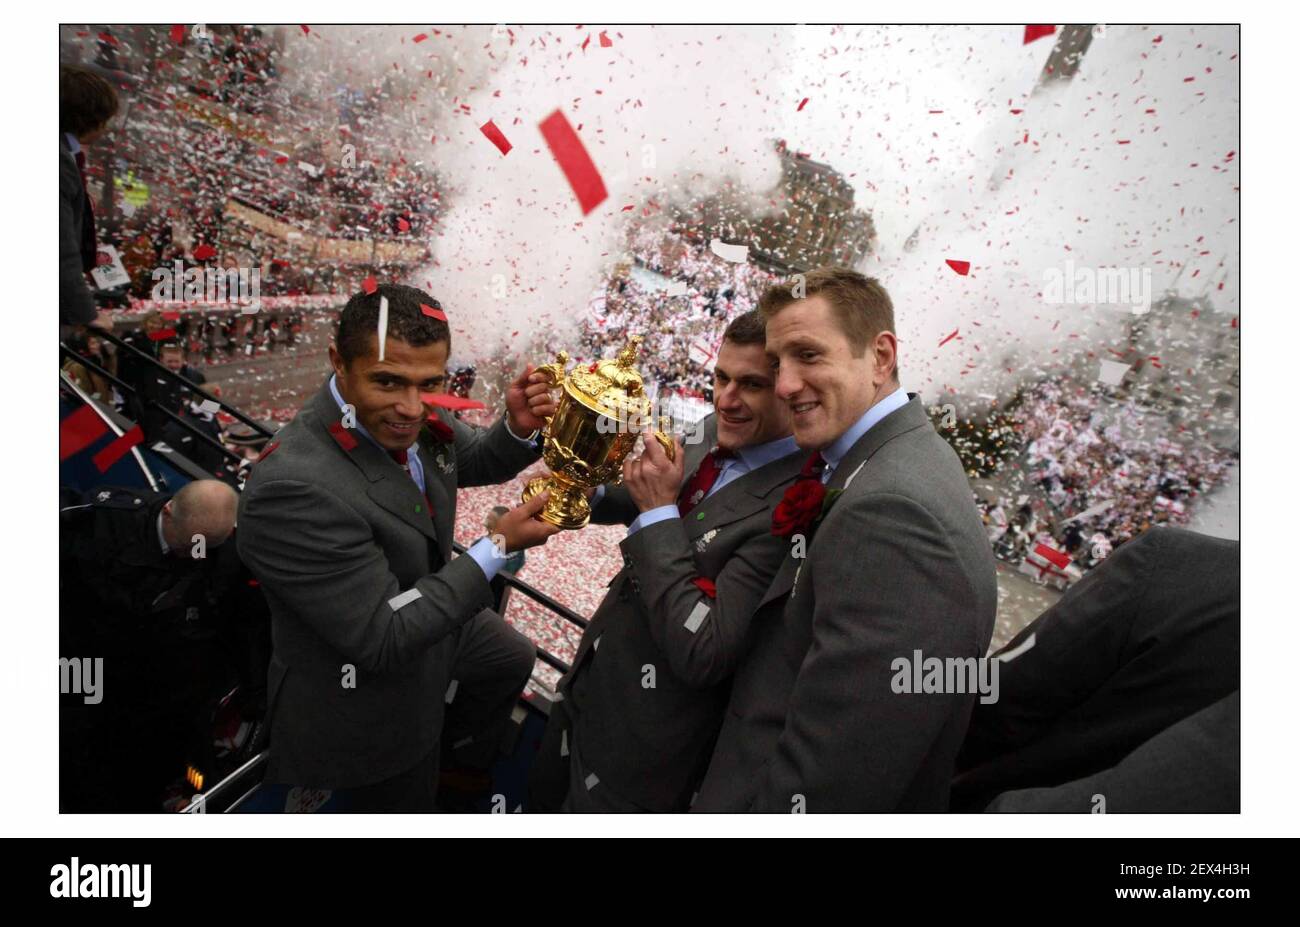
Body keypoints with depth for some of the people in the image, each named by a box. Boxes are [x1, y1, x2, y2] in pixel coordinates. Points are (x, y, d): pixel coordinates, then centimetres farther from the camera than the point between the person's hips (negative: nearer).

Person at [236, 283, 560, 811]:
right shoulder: (293, 489, -38)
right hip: (365, 699, -7)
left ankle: (444, 756, 57)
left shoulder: (408, 419, -17)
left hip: (437, 626, 8)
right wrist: (499, 547, -29)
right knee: (403, 805, 18)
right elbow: (383, 639, -34)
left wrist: (518, 429, -19)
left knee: (512, 662, 31)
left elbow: (475, 463, 4)